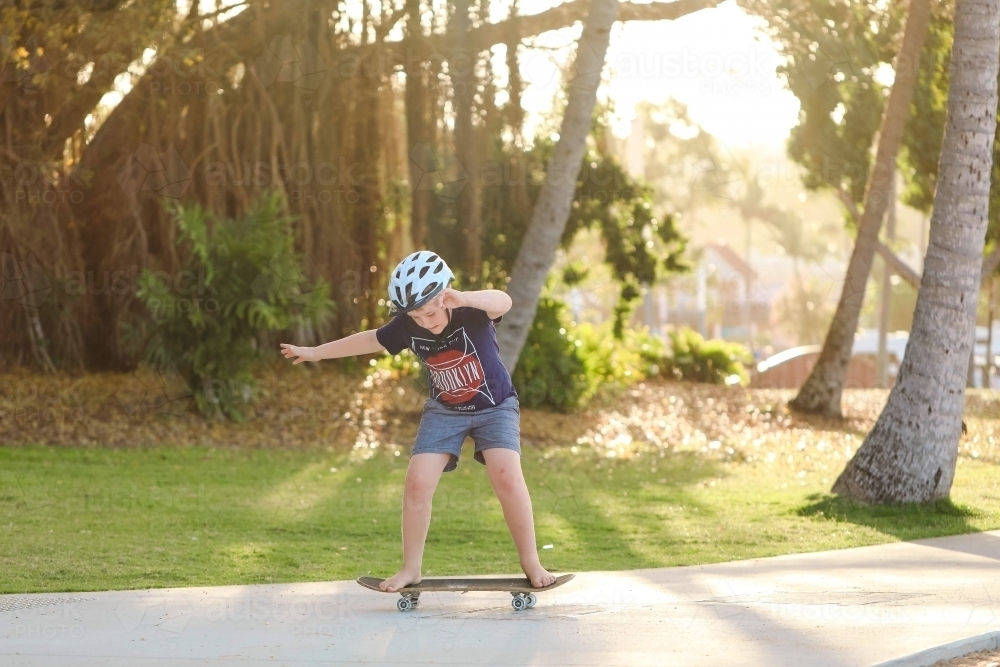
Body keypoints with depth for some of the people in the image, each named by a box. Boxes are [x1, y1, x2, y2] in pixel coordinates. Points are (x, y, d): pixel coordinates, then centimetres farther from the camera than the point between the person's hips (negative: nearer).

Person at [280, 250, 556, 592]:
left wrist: (464, 300, -69)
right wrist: (315, 352, 12)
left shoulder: (471, 313, -27)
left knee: (507, 478, -22)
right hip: (444, 410, 4)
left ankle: (531, 562, -8)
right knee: (417, 483, -10)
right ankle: (410, 568, 4)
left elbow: (503, 302, -49)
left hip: (494, 407, -3)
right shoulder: (407, 327, -14)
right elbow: (370, 340, 4)